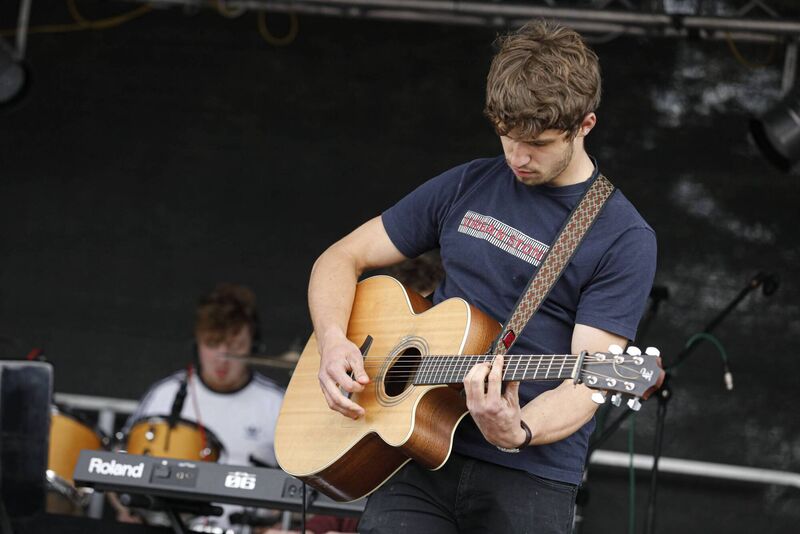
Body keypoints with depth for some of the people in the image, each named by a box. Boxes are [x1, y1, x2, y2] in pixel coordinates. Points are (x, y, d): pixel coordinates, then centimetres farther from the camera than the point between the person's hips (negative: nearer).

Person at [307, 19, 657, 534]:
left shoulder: (625, 240, -3)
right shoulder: (466, 187, 10)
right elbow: (343, 259, 15)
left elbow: (586, 384, -11)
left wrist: (517, 432, -30)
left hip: (531, 480, -3)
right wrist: (333, 341, -4)